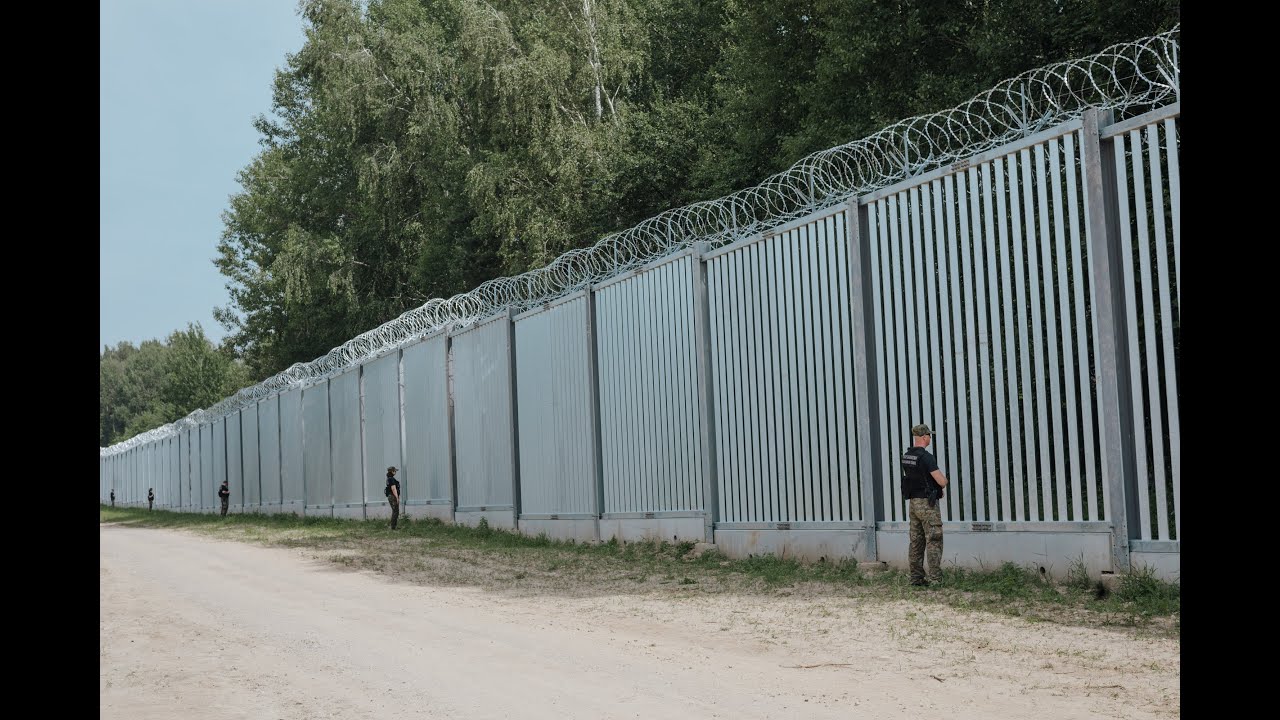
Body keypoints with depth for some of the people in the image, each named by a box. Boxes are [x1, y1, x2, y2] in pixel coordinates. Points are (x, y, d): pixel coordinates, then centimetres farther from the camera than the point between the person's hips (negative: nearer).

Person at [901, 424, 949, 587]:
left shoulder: (906, 456, 7)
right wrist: (943, 478, 4)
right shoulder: (926, 457, -18)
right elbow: (942, 481, -20)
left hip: (912, 502, 8)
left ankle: (916, 578, 11)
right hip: (927, 503, -8)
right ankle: (935, 579, -8)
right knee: (934, 542, -5)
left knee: (916, 542, 9)